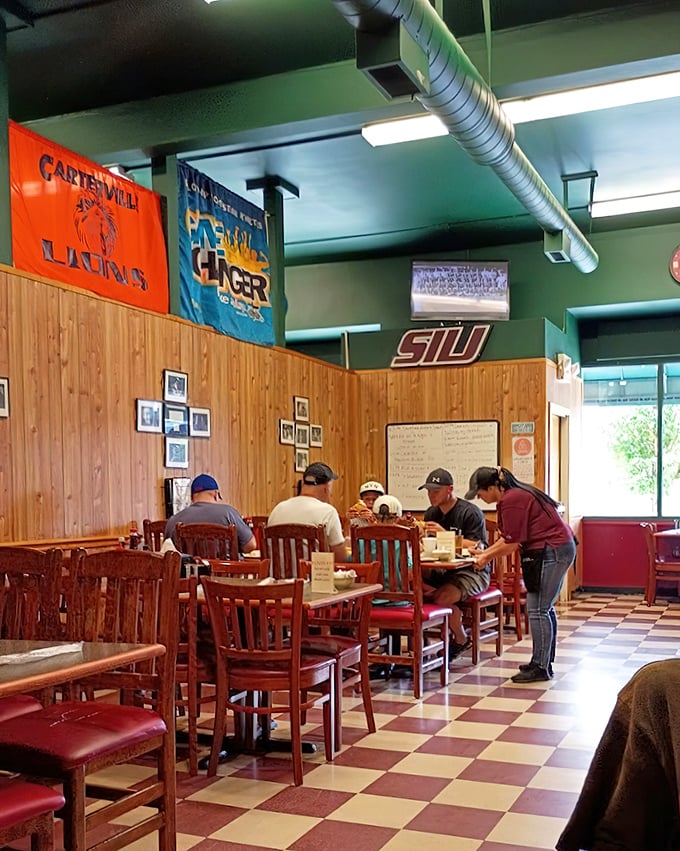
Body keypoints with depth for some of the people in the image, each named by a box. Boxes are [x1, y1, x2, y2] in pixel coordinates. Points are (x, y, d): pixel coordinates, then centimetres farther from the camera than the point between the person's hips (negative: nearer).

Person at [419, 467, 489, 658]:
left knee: (441, 598, -32)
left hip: (472, 571, -7)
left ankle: (461, 640, 0)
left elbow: (477, 549, -19)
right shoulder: (432, 513, 11)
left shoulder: (470, 513, -11)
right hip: (442, 570, 7)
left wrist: (444, 534, -25)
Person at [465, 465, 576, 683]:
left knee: (537, 610, -8)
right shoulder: (514, 495, 14)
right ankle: (544, 663, 24)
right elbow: (508, 538, 17)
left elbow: (513, 543, -17)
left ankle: (540, 667, -3)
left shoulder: (511, 501, -20)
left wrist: (487, 558, -5)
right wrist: (484, 552, 13)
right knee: (545, 608, 15)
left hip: (551, 552, -11)